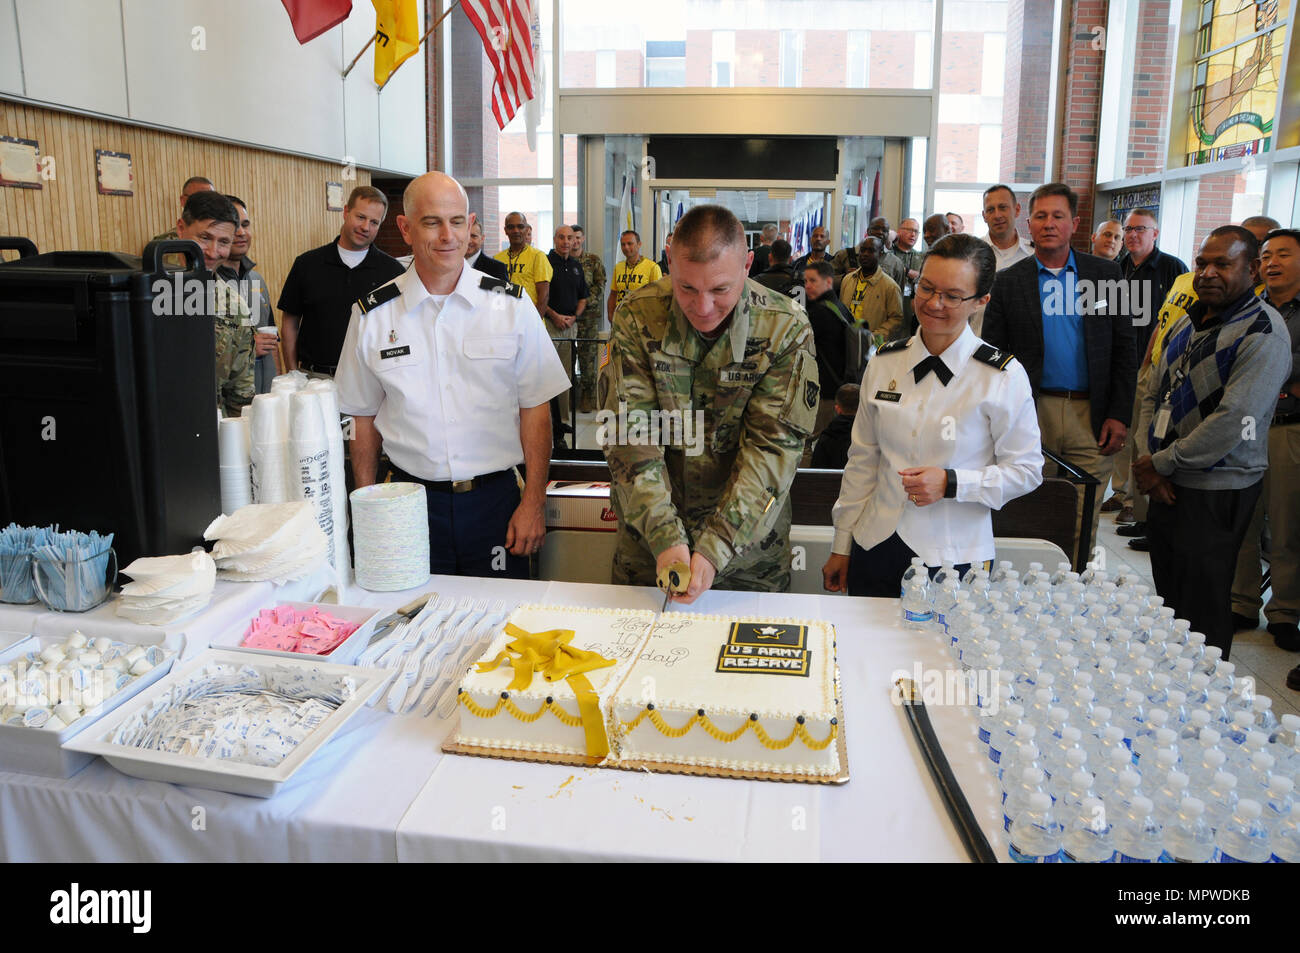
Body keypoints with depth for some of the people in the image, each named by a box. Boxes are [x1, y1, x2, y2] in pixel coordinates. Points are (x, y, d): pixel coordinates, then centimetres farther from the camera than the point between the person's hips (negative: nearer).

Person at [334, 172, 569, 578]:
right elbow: (364, 419, 8)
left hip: (495, 499, 0)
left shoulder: (512, 307, -1)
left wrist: (534, 502, -5)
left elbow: (535, 409, 0)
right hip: (411, 501, 1)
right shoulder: (373, 315, 1)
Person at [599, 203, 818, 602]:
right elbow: (629, 436, -14)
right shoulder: (637, 317, -12)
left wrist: (715, 548, -26)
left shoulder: (786, 329, -14)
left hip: (749, 538, -1)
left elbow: (772, 447, -17)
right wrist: (665, 538, -25)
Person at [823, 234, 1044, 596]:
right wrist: (841, 547, 10)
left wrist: (951, 483, -18)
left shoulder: (1005, 376, -8)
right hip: (875, 548, 3)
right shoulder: (884, 363, 3)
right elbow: (862, 459, 8)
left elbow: (1026, 470, -3)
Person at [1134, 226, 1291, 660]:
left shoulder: (1263, 334, -15)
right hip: (1165, 485, 8)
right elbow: (1152, 394, 11)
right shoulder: (1188, 322, 11)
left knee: (1202, 607, 2)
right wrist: (1147, 461, -3)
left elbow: (1232, 421, -22)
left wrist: (1161, 463, -14)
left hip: (1215, 492, -7)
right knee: (1167, 595, 18)